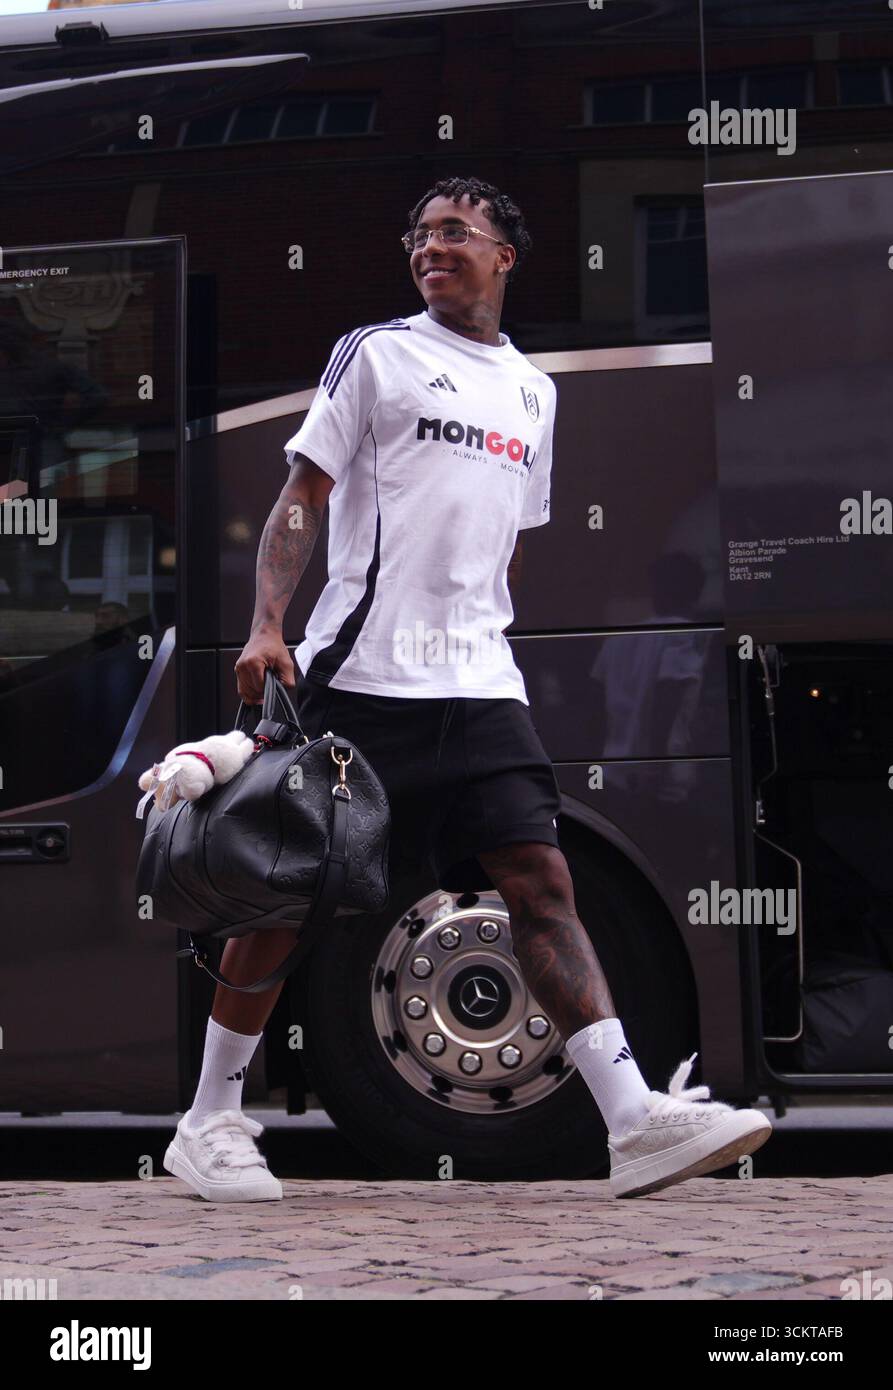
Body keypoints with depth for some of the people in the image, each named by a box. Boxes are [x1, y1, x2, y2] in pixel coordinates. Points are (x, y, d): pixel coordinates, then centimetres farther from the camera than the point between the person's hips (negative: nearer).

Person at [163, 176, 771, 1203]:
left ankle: (636, 1119, -14)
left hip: (479, 684, 4)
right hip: (361, 677, -4)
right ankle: (210, 1120, 13)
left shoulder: (531, 390, 19)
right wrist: (267, 626, -14)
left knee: (540, 877, -7)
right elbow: (302, 494, -2)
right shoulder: (376, 353, 3)